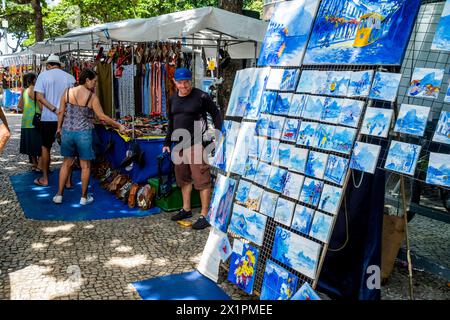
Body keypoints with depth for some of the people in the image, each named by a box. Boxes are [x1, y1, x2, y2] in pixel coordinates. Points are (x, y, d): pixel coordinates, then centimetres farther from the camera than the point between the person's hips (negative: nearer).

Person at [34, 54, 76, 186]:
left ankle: (45, 179, 21)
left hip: (48, 118, -1)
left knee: (46, 147, 13)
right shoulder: (70, 77, 3)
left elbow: (39, 97, -10)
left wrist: (55, 110, -14)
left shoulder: (43, 75, -1)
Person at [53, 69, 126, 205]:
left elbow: (61, 112, 4)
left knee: (66, 163, 16)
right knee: (85, 166, 9)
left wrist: (59, 128, 17)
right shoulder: (92, 97, -10)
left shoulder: (67, 92, 0)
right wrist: (119, 126, -1)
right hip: (83, 133, -4)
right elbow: (102, 117, -9)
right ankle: (84, 197, 17)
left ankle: (59, 195, 20)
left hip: (67, 132, 4)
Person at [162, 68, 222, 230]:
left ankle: (205, 216, 0)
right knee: (183, 178, 16)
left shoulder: (201, 97, -8)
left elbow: (216, 114, -4)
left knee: (202, 180, -6)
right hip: (180, 144, 8)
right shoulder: (173, 99, 12)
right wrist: (167, 143, 20)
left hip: (197, 144, -7)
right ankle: (186, 209, 32)